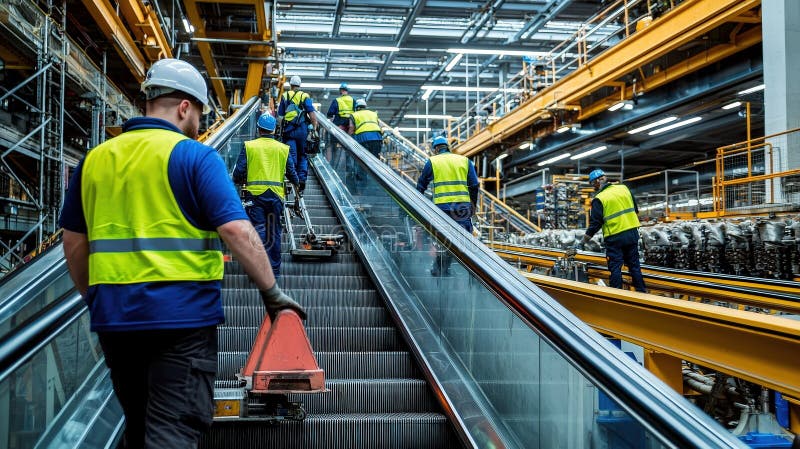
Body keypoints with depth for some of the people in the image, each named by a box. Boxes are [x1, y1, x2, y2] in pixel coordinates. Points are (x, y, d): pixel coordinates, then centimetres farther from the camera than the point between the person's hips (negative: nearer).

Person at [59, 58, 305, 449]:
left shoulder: (95, 159, 10)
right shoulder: (195, 156, -7)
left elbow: (74, 242, 13)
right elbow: (236, 230, -17)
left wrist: (93, 298, 24)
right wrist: (271, 292, -9)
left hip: (114, 316, 6)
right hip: (181, 314, -6)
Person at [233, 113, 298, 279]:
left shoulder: (248, 146, 1)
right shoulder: (283, 148, 6)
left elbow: (239, 171, -1)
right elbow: (291, 172, 11)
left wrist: (238, 181, 20)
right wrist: (296, 184, 32)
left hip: (255, 192, -2)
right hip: (276, 195, 2)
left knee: (258, 228, -2)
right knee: (274, 231, 10)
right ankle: (275, 270, 17)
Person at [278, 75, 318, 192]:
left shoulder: (285, 96, 7)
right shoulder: (305, 96, 2)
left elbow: (280, 115, 9)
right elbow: (312, 114, -7)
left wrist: (280, 128, 21)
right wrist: (314, 127, -1)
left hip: (288, 129, 0)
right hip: (302, 129, 0)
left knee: (291, 155, 0)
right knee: (302, 155, 9)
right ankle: (302, 179, 5)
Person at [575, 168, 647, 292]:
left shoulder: (599, 199, -11)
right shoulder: (623, 188, 5)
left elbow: (595, 224, -12)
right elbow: (635, 209, 14)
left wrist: (582, 243, -7)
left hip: (614, 238, -5)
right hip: (632, 233, 5)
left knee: (615, 268, 4)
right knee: (634, 264, 14)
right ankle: (641, 291, 19)